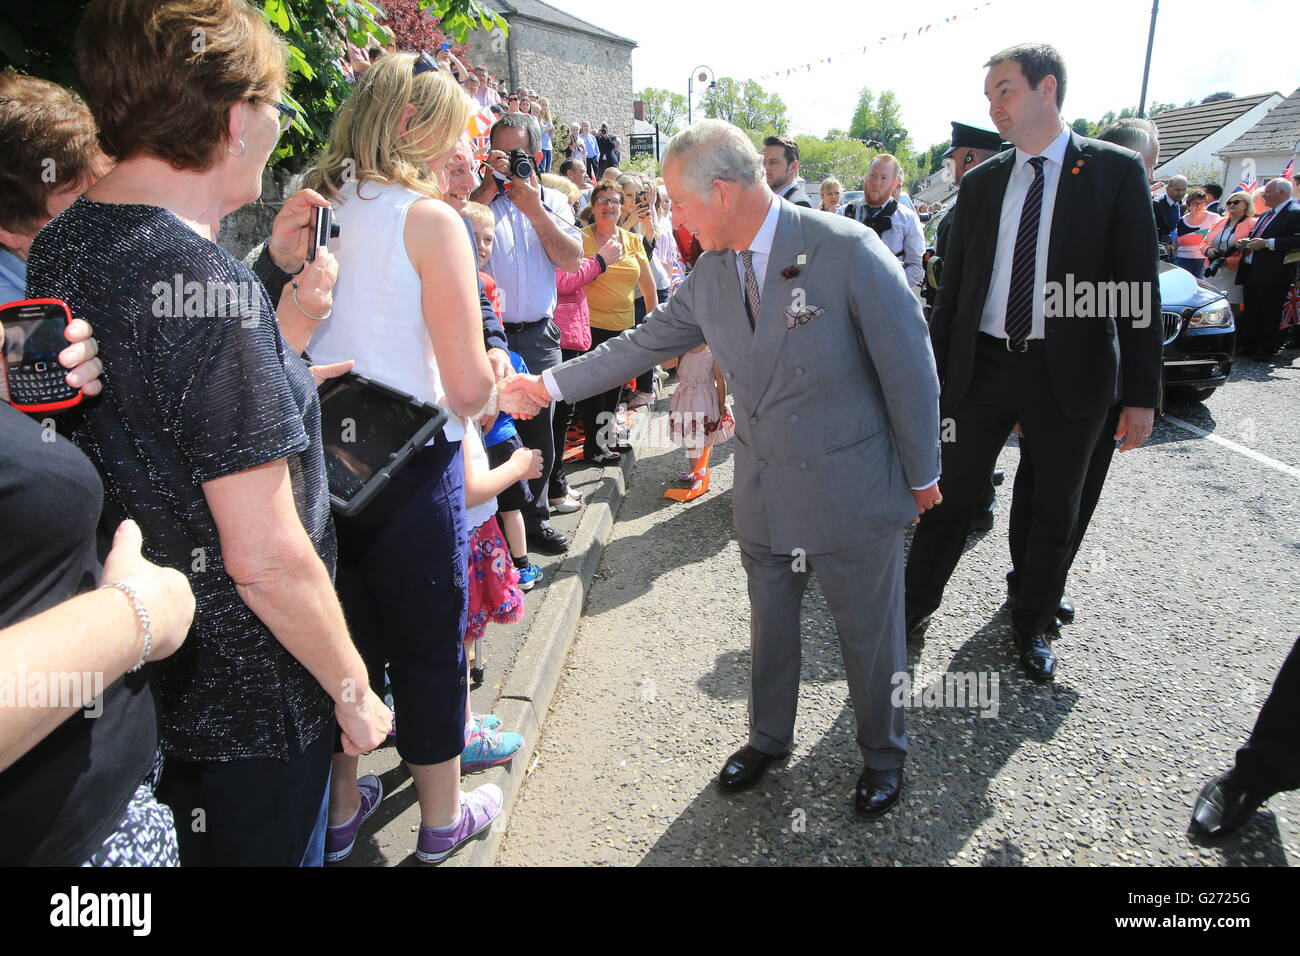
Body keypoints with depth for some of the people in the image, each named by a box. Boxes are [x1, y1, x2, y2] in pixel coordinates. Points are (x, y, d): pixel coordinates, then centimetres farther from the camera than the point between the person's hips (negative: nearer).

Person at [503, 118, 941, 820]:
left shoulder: (848, 250, -18)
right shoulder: (709, 275, 0)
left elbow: (909, 368, -12)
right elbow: (642, 344, 10)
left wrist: (922, 474, -5)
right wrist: (548, 384, 9)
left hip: (853, 494, -5)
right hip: (762, 496, 5)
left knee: (870, 634, 14)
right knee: (770, 627, 21)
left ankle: (882, 756, 41)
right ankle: (769, 737, 47)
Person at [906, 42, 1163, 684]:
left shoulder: (1115, 171, -2)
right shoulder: (981, 182, 7)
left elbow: (1138, 288, -4)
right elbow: (952, 286, 9)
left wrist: (1141, 393, -8)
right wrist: (932, 376, 5)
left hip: (1069, 374, -2)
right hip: (983, 366, 2)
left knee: (1055, 510, 11)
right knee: (952, 495, 9)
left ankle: (1034, 625, 31)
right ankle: (916, 605, 27)